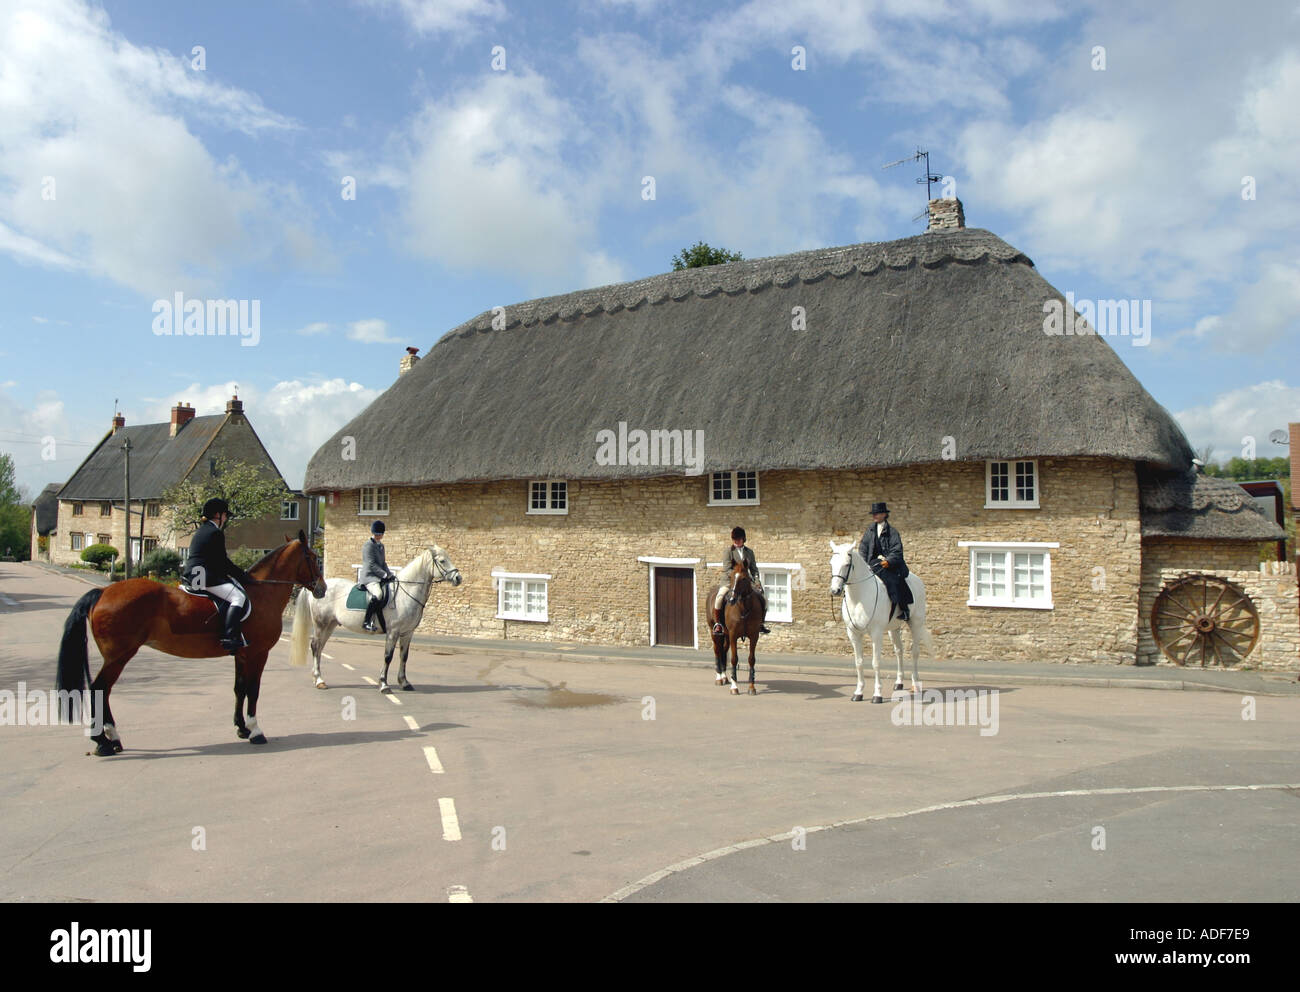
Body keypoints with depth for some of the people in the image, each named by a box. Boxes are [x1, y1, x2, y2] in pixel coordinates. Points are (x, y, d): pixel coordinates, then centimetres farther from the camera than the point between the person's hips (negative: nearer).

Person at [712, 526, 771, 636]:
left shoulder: (749, 552, 11)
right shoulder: (727, 552, -2)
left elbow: (754, 569, 12)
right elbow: (728, 571, -11)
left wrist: (756, 580, -7)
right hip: (728, 582, -4)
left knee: (763, 599, -4)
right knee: (719, 598, -32)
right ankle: (717, 623, -17)